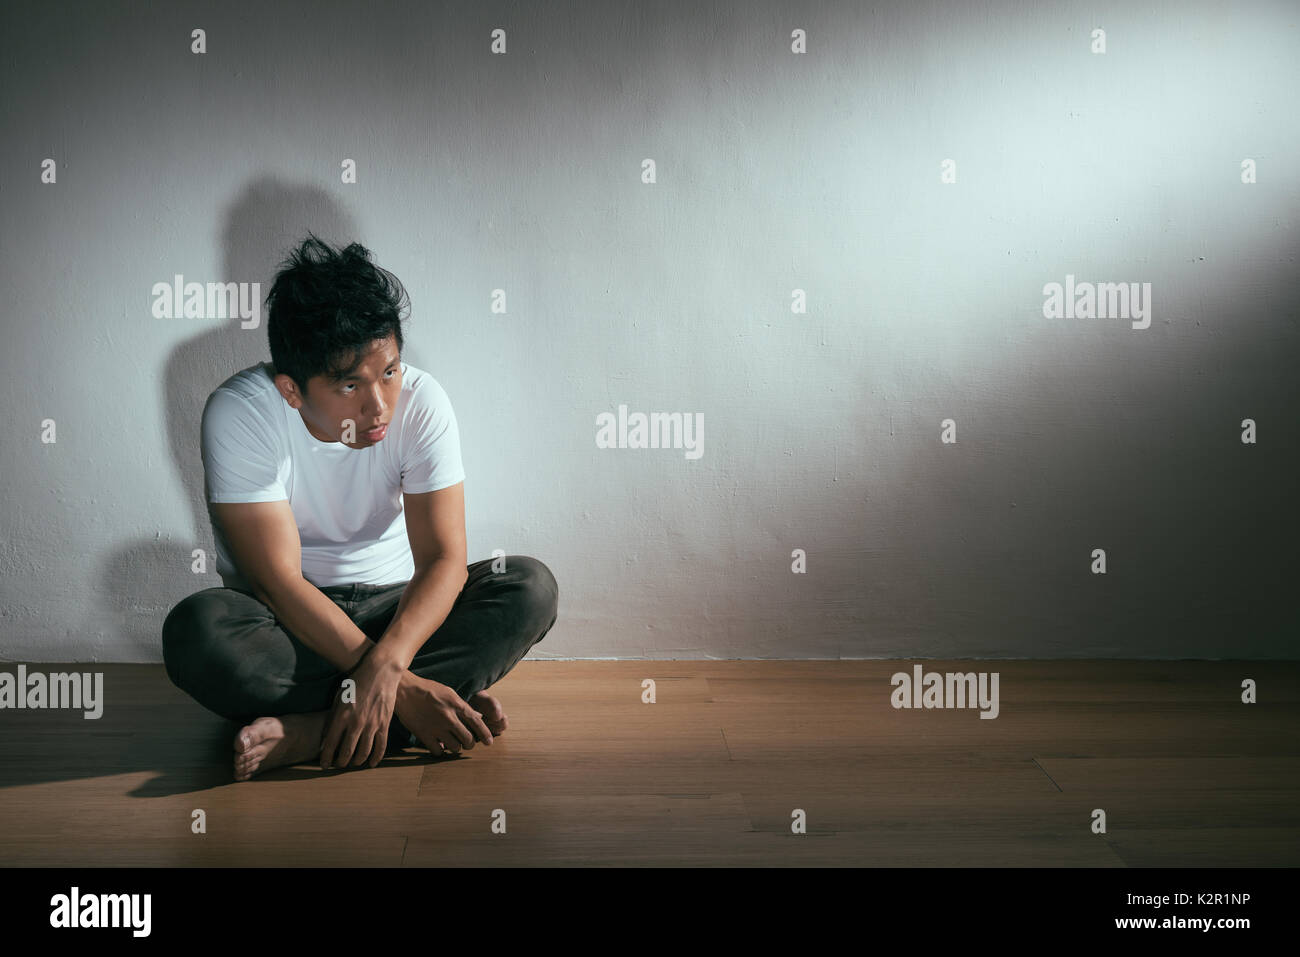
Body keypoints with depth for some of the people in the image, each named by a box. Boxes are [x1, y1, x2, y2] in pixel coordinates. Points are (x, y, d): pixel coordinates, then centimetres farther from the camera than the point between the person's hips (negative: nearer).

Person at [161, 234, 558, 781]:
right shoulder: (239, 412, -21)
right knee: (196, 630, -35)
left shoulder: (421, 402, -15)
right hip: (287, 622, -2)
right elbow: (278, 582, -25)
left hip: (393, 605, 2)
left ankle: (315, 732, -32)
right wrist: (402, 687, -33)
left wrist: (384, 666, -38)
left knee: (530, 587, -24)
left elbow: (444, 559, -19)